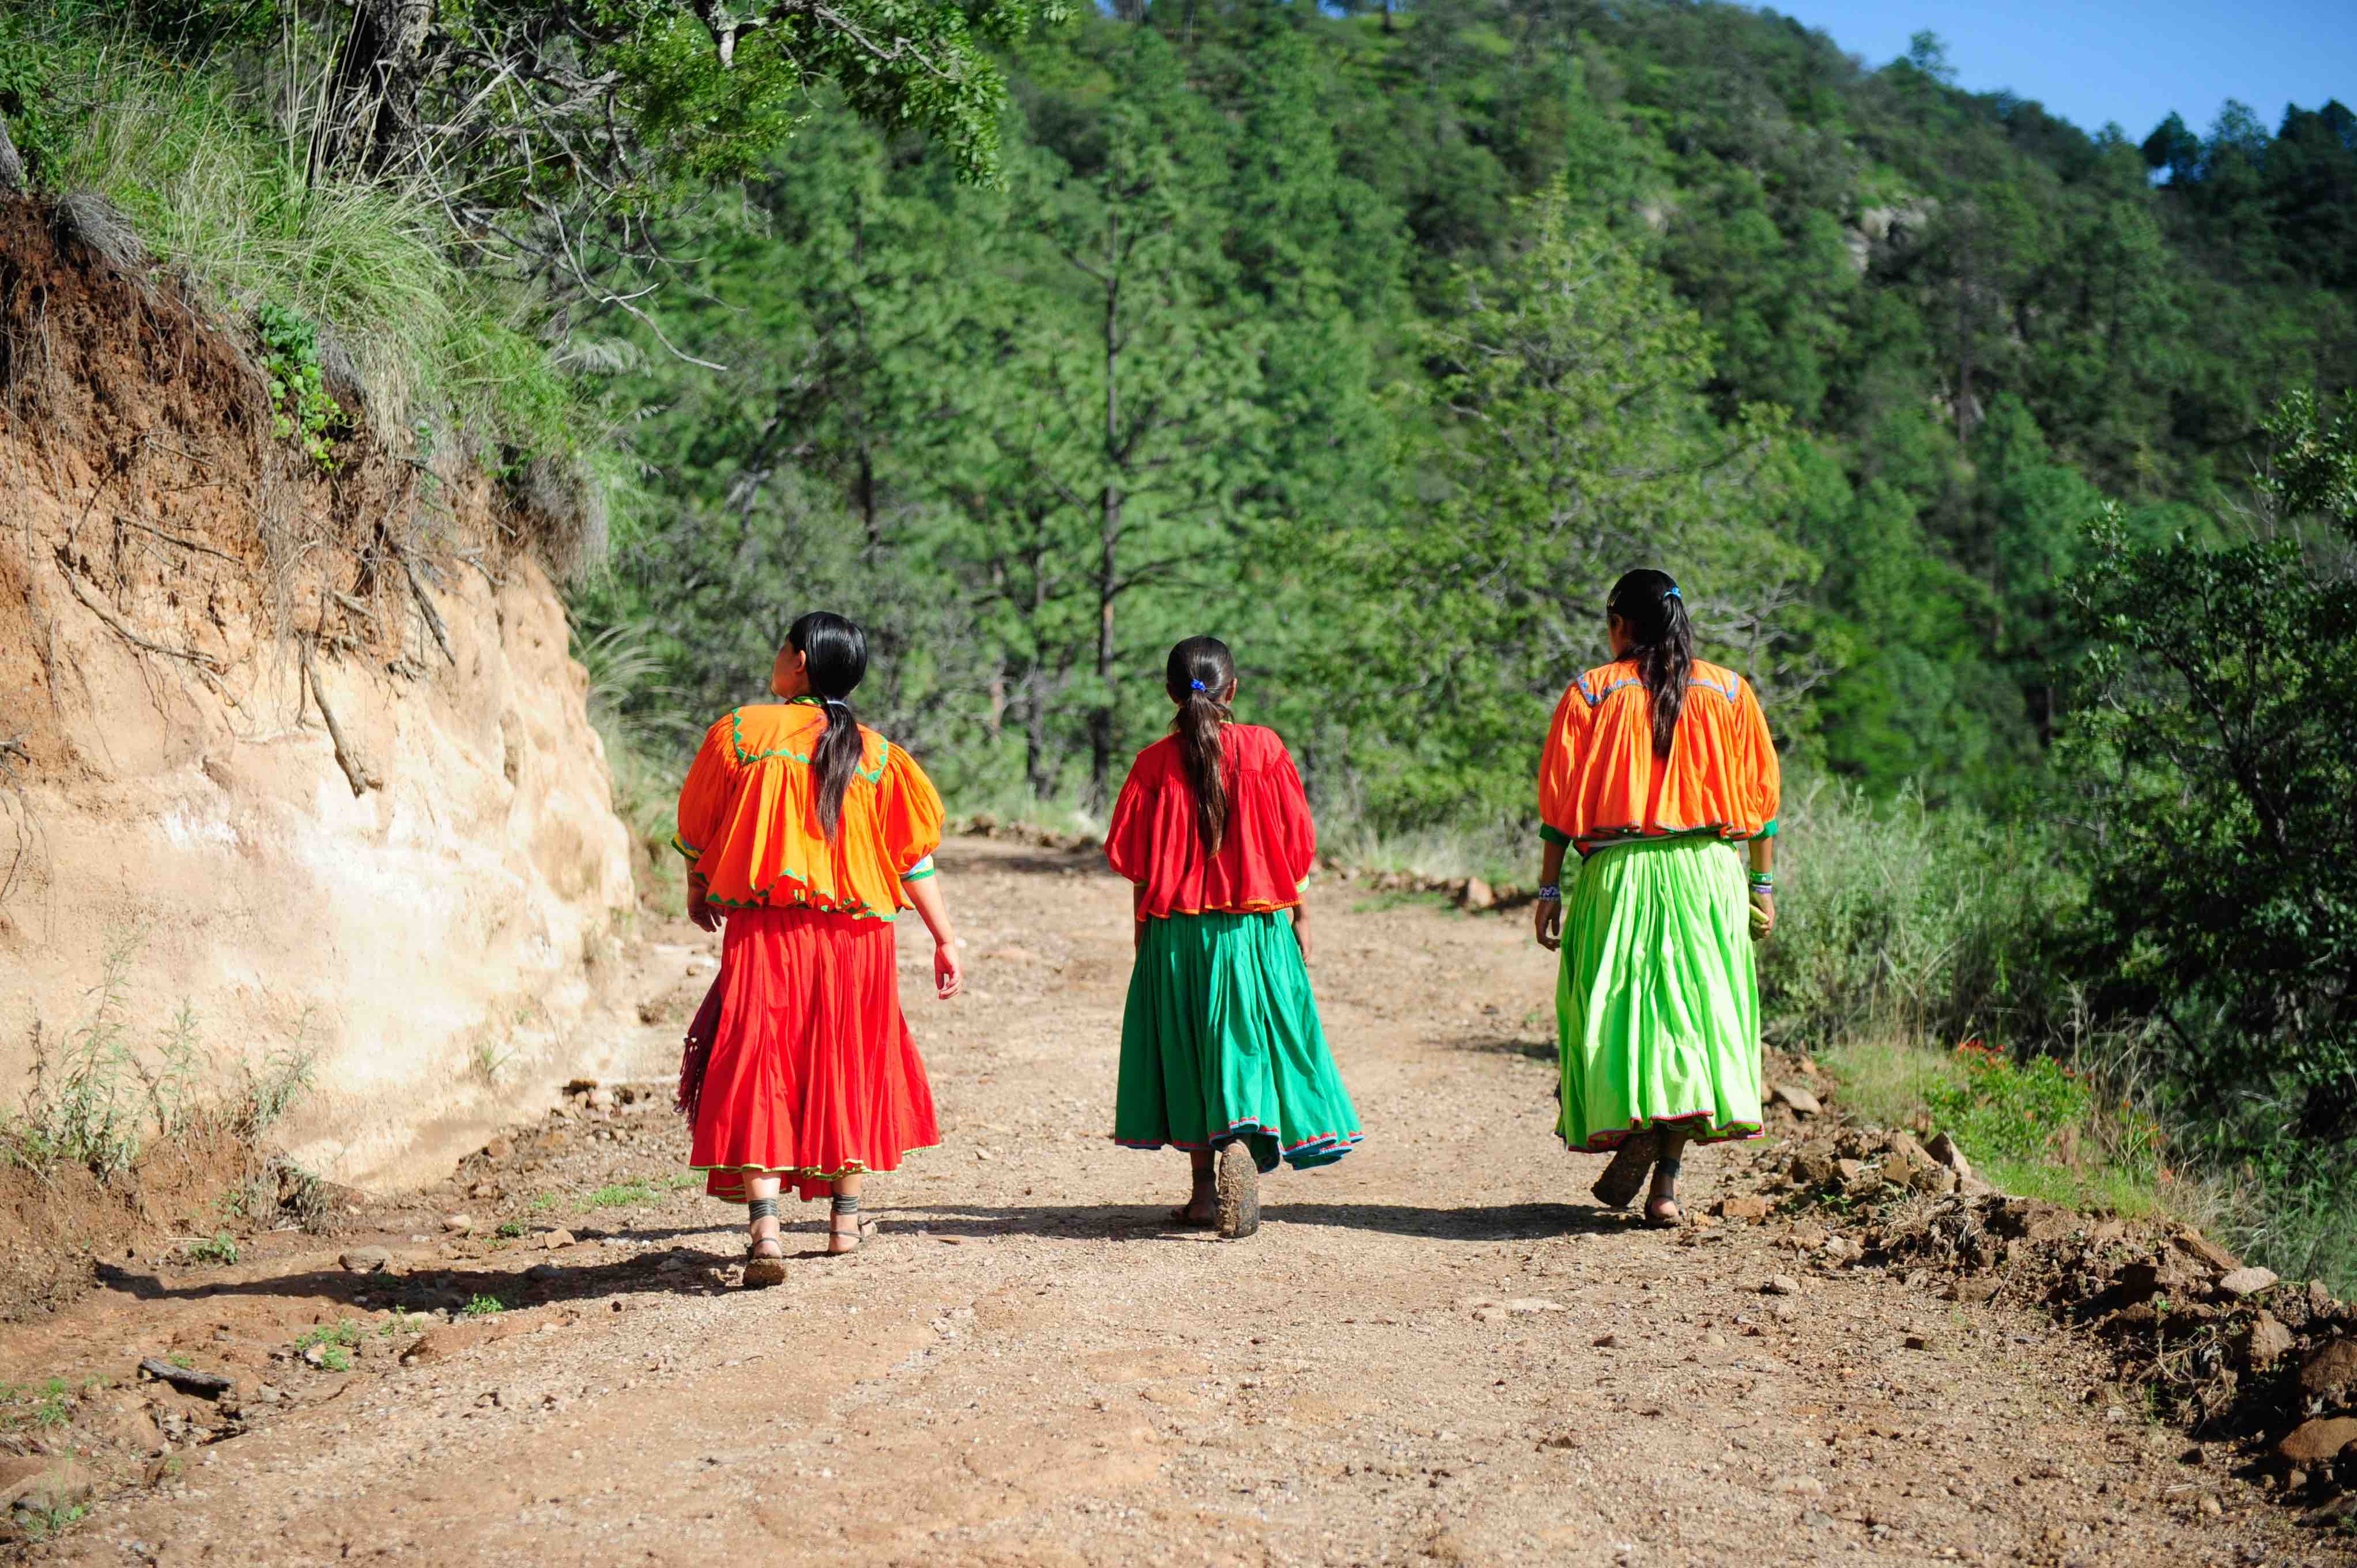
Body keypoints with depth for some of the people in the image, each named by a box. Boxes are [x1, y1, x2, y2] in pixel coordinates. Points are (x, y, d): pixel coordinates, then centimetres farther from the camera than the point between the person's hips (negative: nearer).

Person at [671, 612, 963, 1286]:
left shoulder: (740, 733, -2)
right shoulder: (877, 754, 2)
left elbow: (696, 830, 7)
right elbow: (914, 857, 1)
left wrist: (697, 891, 26)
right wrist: (945, 939, 8)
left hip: (763, 930, -2)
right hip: (856, 934, 2)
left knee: (757, 1074, -3)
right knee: (850, 1066, 17)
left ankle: (764, 1232, -17)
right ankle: (846, 1218, 26)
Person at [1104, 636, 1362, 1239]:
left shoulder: (1156, 761, -4)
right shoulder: (1263, 748, -5)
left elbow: (1137, 860, 0)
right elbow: (1293, 842, -1)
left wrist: (1143, 928, 11)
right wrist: (1300, 915, 9)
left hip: (1176, 931, 1)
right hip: (1255, 928, -1)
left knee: (1189, 1054, 11)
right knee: (1247, 1045, 3)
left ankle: (1206, 1191, 14)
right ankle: (1242, 1147, -24)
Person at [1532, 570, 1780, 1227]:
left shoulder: (1590, 692, 1)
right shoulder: (1729, 692, 8)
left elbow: (1559, 796, -1)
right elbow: (1760, 793, 7)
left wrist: (1550, 887, 2)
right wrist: (1764, 884, 12)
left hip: (1617, 875, -2)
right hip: (1707, 874, 2)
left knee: (1616, 1008, 7)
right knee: (1694, 1007, 5)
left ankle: (1635, 1131, -16)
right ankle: (1667, 1179, 1)